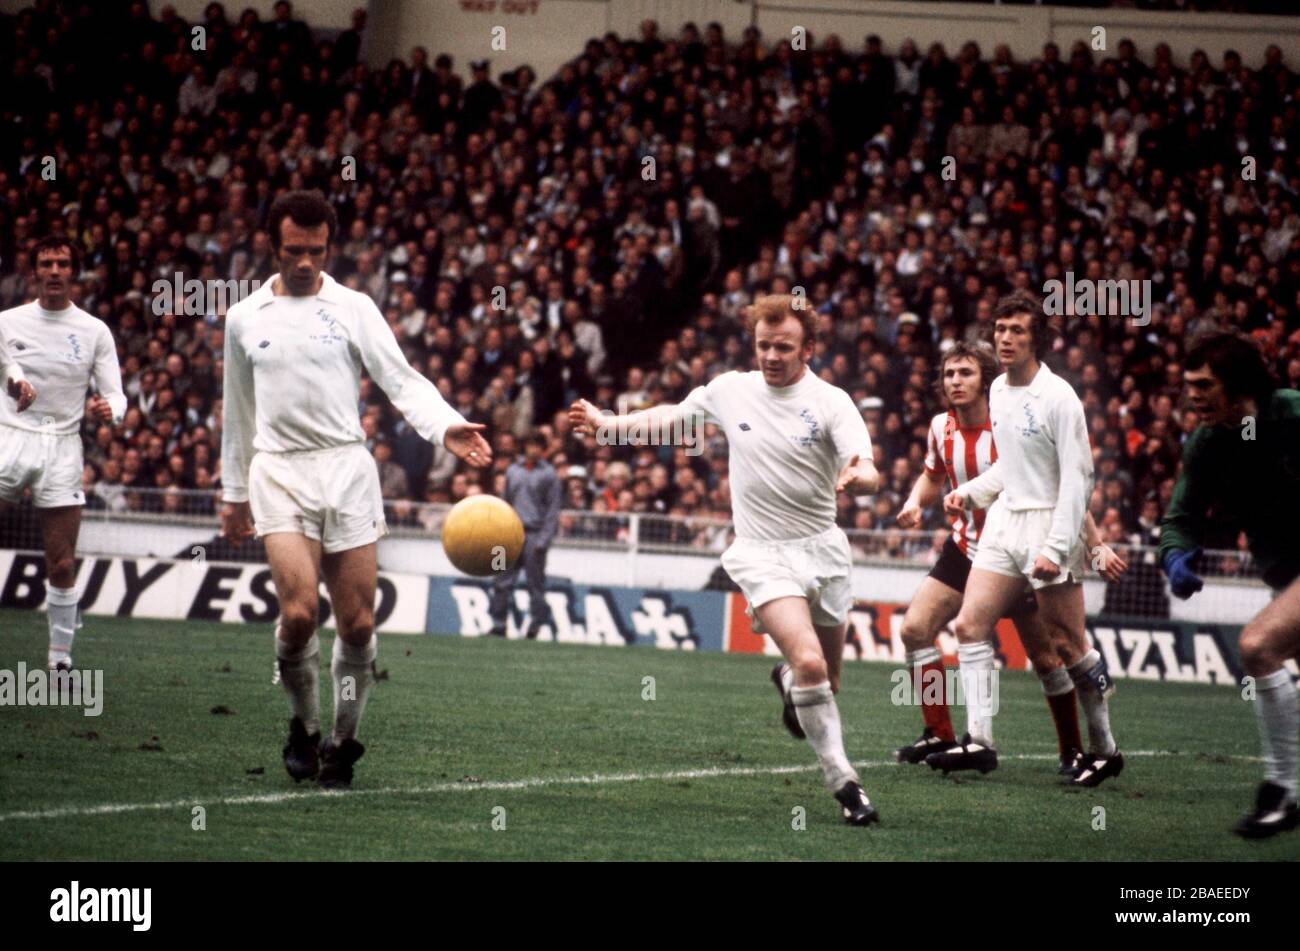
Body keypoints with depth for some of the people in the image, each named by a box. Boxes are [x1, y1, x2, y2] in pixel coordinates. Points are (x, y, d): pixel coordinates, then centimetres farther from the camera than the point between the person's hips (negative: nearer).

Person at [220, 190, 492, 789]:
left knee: (357, 622, -3)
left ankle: (342, 741, 15)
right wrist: (233, 493, 22)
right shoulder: (245, 319, 11)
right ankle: (304, 727, 7)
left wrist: (445, 427, -19)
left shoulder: (353, 308, 6)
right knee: (298, 613, -17)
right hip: (279, 471, 0)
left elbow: (400, 380, -1)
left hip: (347, 467, 0)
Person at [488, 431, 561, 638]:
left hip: (535, 534, -4)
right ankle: (498, 625, 3)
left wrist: (543, 539, -11)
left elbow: (553, 508, -2)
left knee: (536, 584, -3)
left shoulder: (549, 474, 1)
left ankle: (537, 625, 1)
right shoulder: (513, 470, 16)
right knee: (502, 582, 0)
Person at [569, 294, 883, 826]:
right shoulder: (729, 390, 0)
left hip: (823, 548, 1)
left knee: (826, 680, 12)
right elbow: (671, 417, 21)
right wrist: (608, 424, 21)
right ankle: (843, 782, -13)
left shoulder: (830, 402, -8)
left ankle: (788, 683, 50)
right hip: (763, 554, -1)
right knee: (809, 662, -23)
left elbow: (869, 477, -22)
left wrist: (859, 478, -44)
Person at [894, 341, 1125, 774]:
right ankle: (938, 735, 3)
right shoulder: (942, 428, -2)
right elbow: (933, 477, 19)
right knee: (914, 628, -7)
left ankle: (1073, 750, 15)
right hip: (967, 546, 5)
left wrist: (1097, 545, -18)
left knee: (1046, 659, -3)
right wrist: (914, 502, -4)